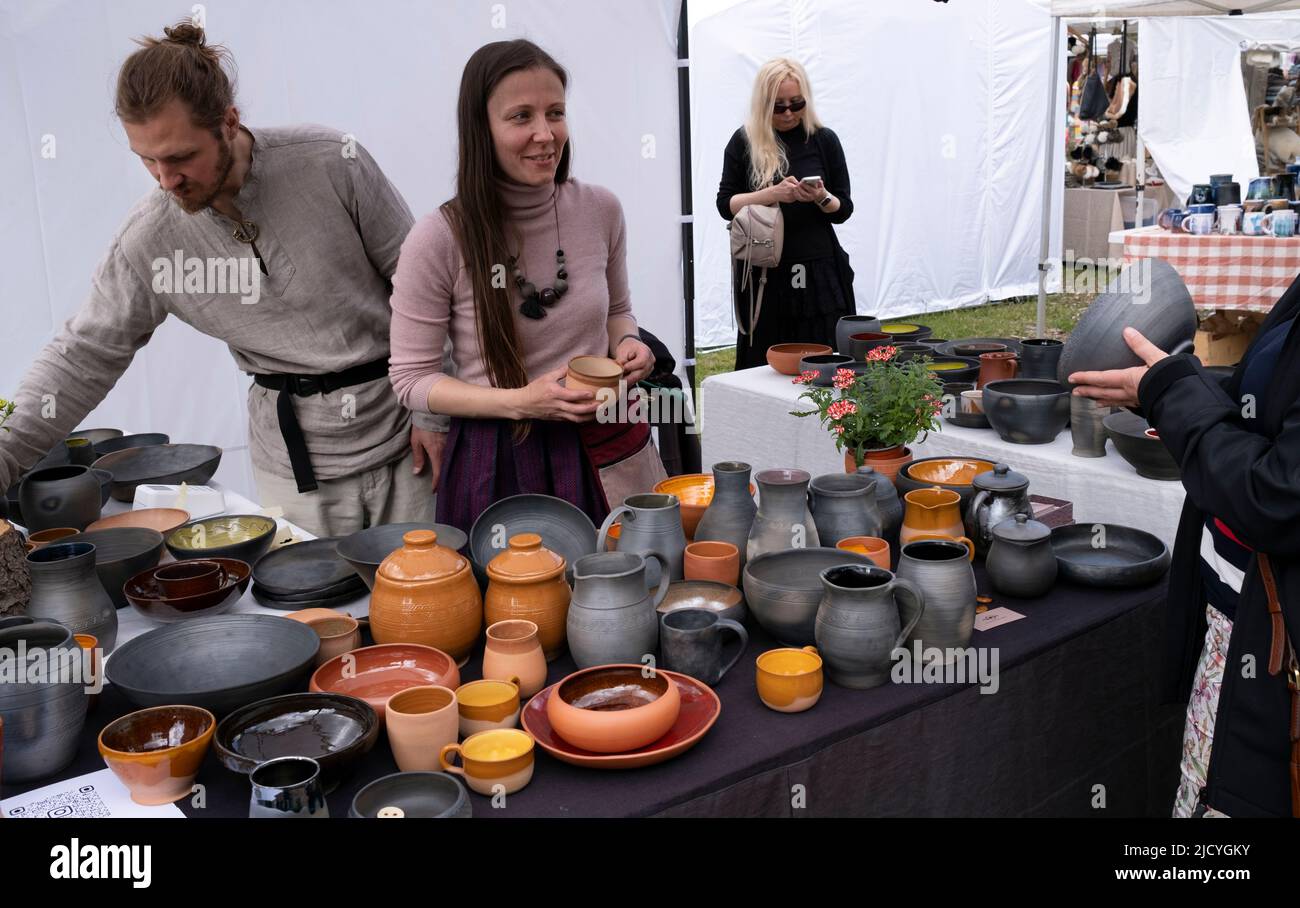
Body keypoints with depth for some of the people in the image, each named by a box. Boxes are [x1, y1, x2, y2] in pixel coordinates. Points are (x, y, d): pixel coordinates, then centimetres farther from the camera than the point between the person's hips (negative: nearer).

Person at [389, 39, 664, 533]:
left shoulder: (601, 210, -4)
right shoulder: (438, 240, -16)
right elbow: (412, 378, -8)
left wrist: (627, 343, -8)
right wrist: (520, 402, -20)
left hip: (608, 450, 4)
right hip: (499, 462, -3)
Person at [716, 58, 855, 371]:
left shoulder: (824, 140, 6)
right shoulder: (744, 142, 4)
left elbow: (844, 210, 8)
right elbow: (725, 204, 1)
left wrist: (822, 198, -14)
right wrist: (772, 193, -14)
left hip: (817, 273, 1)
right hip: (763, 274, -1)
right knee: (765, 363, -1)